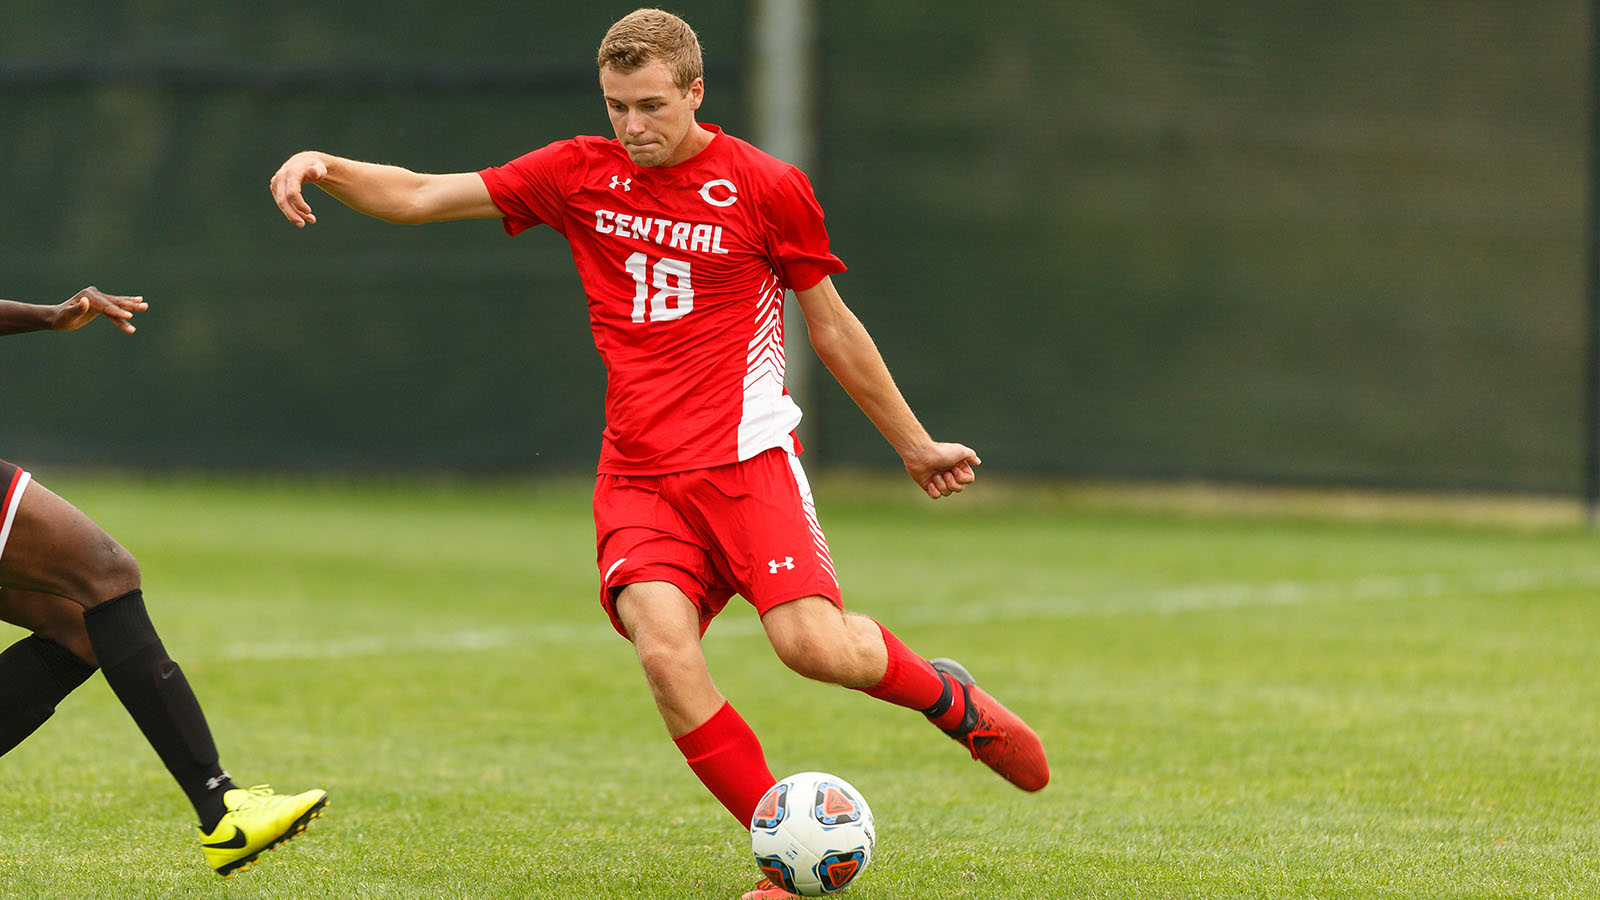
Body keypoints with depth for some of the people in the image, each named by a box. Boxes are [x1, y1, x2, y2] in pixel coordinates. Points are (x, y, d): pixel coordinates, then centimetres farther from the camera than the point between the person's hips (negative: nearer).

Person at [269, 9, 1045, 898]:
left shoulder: (767, 188, 0)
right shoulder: (581, 174, 7)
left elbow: (834, 330, 10)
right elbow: (419, 197, 7)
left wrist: (915, 444, 17)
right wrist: (324, 168, -11)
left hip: (747, 458, -3)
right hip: (637, 475, 3)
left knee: (811, 643, -21)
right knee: (665, 652, -21)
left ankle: (945, 695, 13)